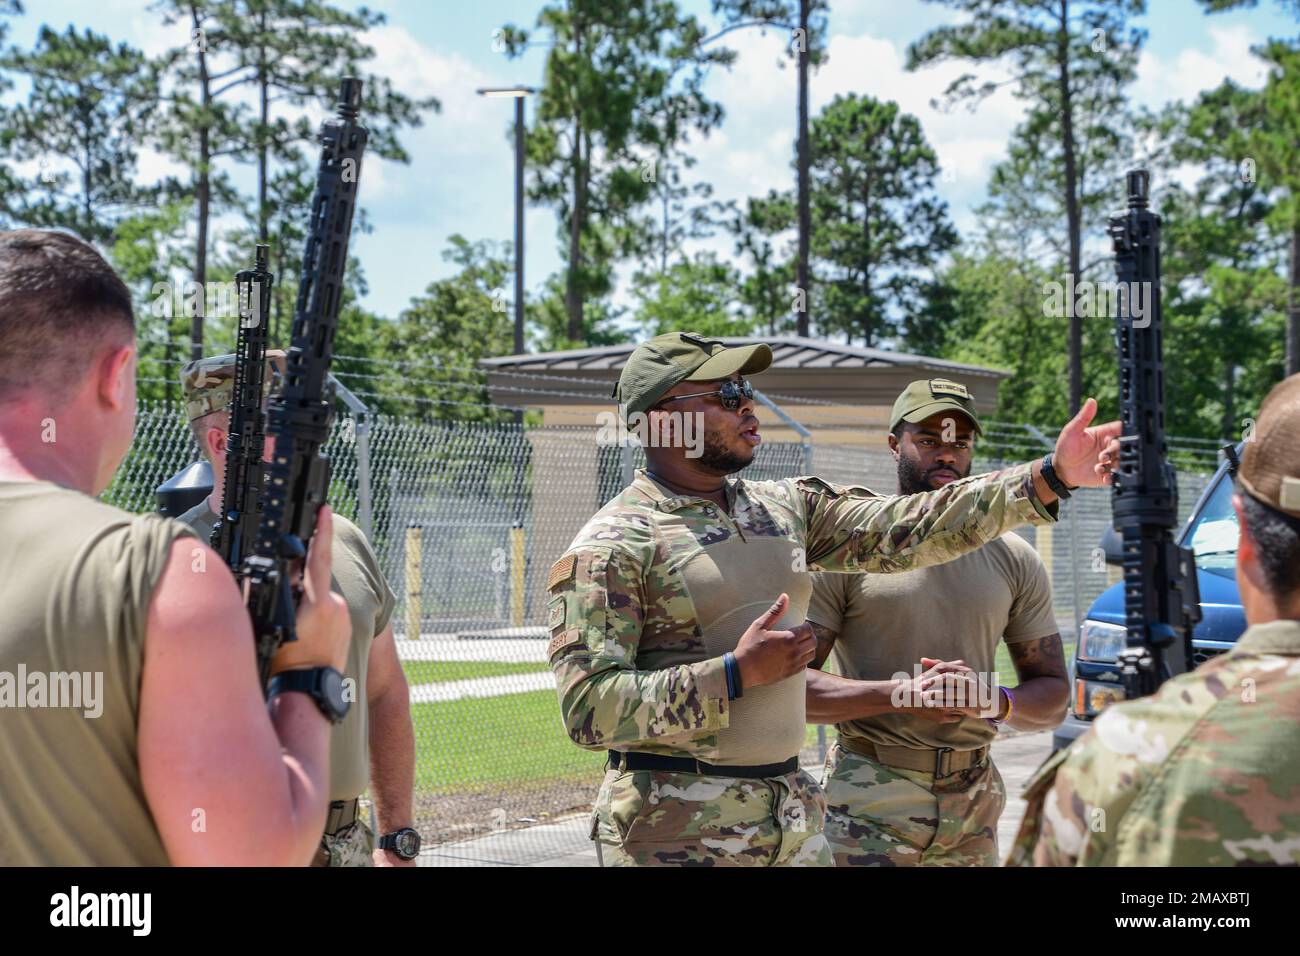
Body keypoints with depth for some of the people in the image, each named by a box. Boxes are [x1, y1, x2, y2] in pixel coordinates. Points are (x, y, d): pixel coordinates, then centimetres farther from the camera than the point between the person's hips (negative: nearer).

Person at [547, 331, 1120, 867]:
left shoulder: (786, 509, 12)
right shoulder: (611, 546, -10)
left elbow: (907, 530, 5)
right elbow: (589, 709, -18)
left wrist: (1051, 476, -2)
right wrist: (737, 673, -20)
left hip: (796, 813, 7)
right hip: (676, 836, -6)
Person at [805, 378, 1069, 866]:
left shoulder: (1013, 558, 10)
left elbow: (1053, 698, 11)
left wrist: (995, 701, -11)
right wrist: (898, 694, -21)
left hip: (974, 805, 4)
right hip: (870, 805, -4)